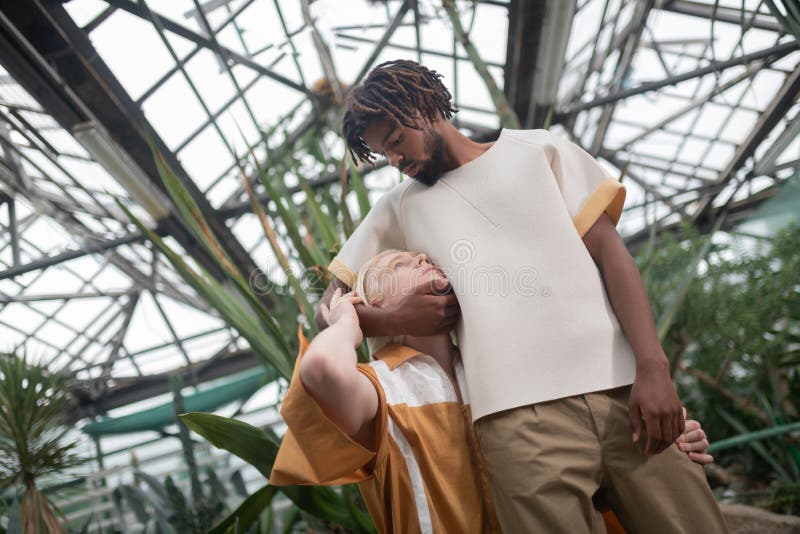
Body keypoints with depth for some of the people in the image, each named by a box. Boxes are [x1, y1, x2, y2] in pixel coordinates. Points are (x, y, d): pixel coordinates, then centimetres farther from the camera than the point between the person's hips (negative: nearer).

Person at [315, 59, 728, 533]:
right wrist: (391, 320, -5)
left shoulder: (538, 149, 16)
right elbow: (329, 307, 17)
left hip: (625, 387, 0)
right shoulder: (399, 208, 19)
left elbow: (610, 252, 7)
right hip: (519, 412, 0)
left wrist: (653, 366, -6)